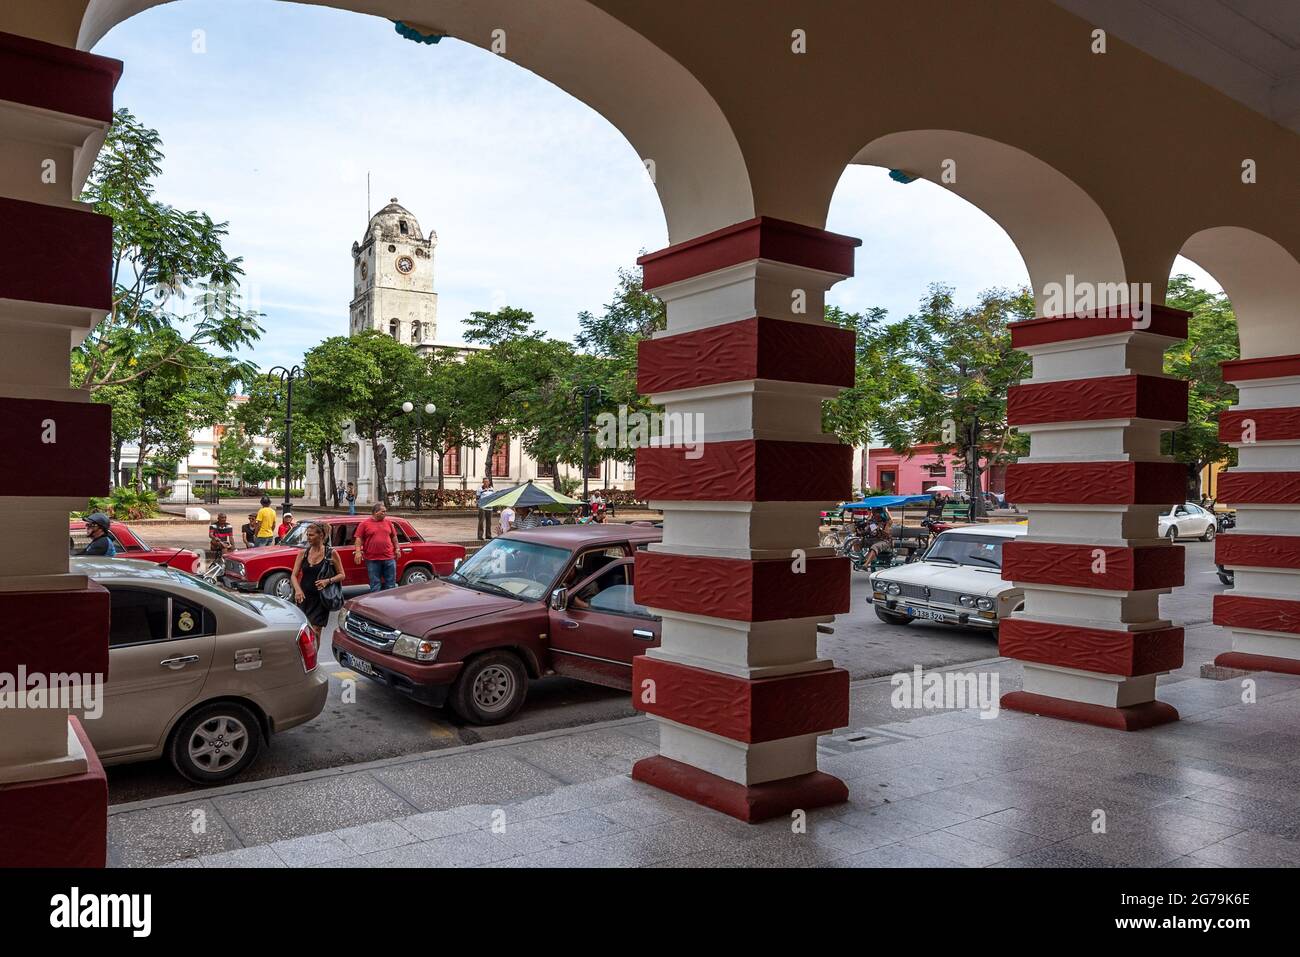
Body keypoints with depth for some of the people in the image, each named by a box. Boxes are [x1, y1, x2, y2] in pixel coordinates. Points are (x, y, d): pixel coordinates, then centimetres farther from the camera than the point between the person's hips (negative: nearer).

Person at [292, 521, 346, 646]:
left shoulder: (331, 554, -5)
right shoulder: (303, 553, 3)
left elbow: (342, 575, 0)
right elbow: (293, 575, 1)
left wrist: (328, 581, -19)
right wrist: (297, 589, -18)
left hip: (320, 598, -3)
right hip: (304, 597, 3)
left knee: (314, 632, -6)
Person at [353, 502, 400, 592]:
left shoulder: (388, 523, 11)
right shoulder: (365, 524, 1)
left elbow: (394, 537, 18)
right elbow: (359, 539, -2)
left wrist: (397, 549, 13)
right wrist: (358, 551, -11)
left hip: (389, 558, 3)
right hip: (372, 560, -3)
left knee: (391, 583, 7)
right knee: (375, 584, 4)